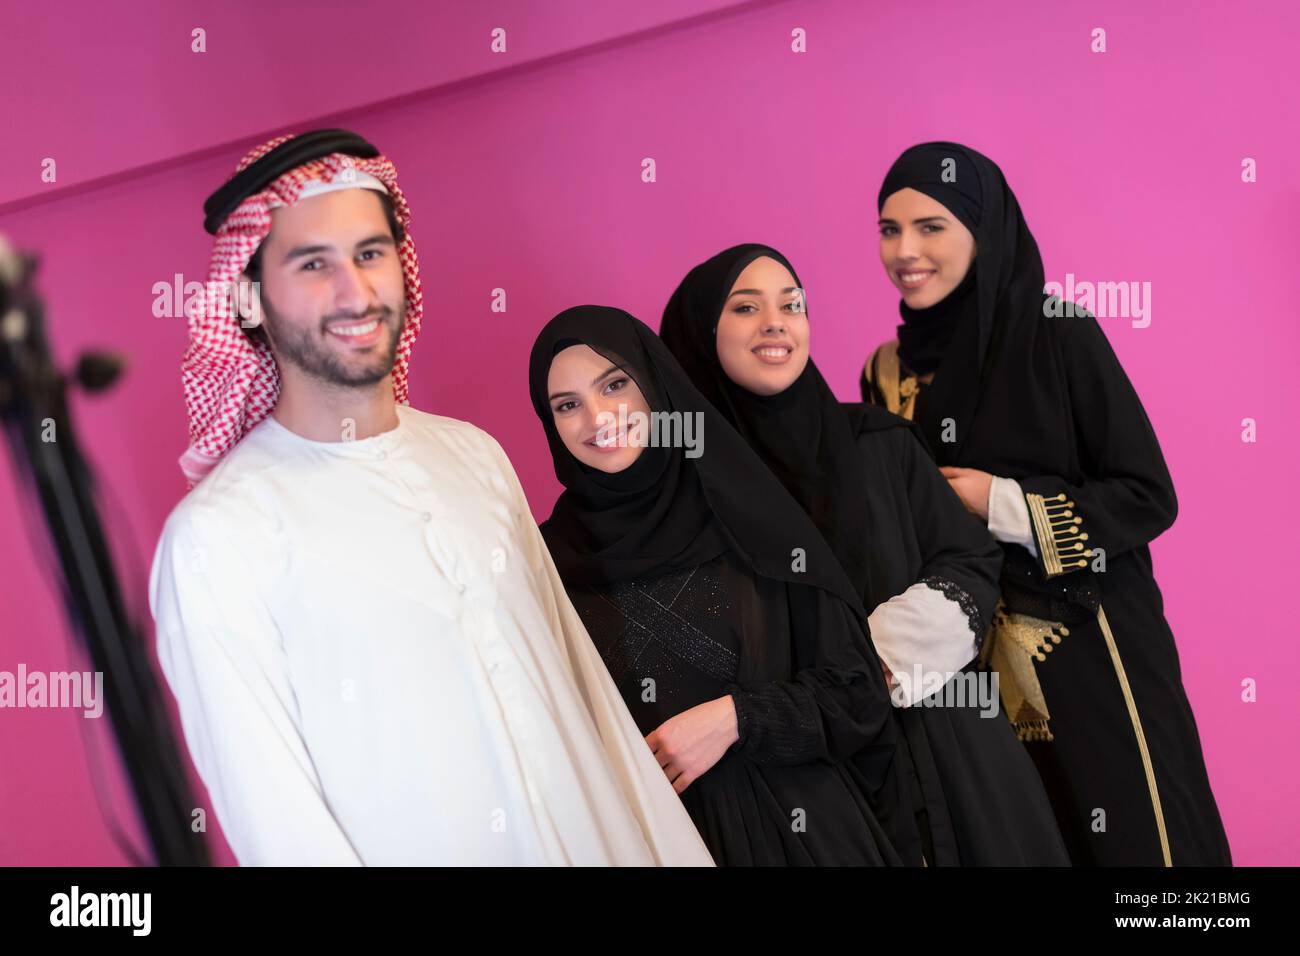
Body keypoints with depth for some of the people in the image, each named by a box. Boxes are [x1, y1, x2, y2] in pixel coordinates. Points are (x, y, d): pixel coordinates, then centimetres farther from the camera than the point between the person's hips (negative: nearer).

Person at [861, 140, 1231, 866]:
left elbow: (1150, 497, -10)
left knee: (1125, 839, 5)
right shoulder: (888, 371, 4)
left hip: (1087, 650, -4)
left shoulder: (1061, 336, -10)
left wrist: (1004, 506, -15)